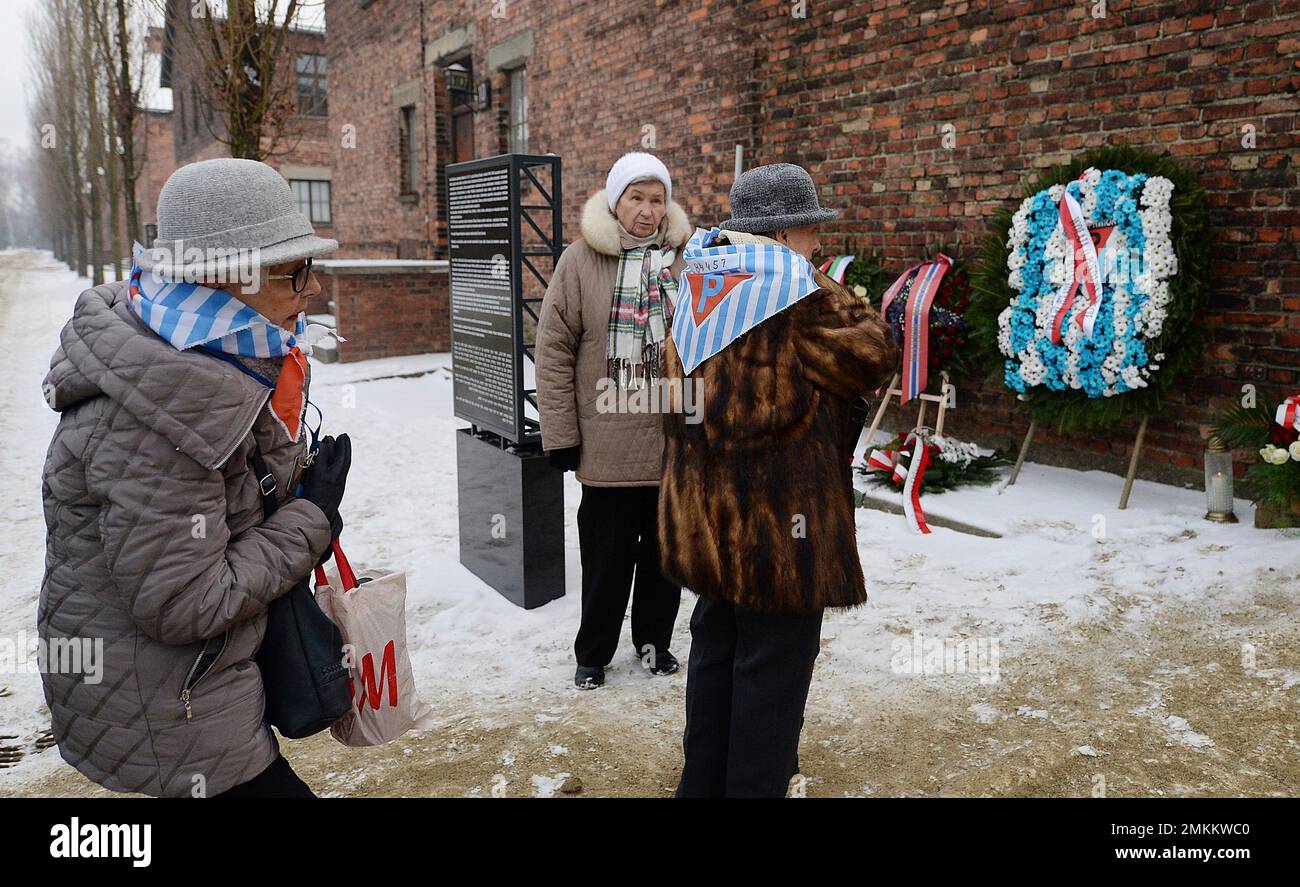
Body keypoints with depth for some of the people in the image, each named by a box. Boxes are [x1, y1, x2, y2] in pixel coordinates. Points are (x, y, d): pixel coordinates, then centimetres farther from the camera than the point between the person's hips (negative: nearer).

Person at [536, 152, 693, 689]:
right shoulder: (582, 260, -4)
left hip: (675, 441, 3)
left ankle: (654, 638, 36)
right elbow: (553, 349, -6)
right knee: (607, 556, 8)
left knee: (666, 549, 16)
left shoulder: (686, 259, 2)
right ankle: (593, 652, 27)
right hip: (608, 444, -2)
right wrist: (561, 433, -9)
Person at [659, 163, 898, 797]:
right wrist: (848, 306, 9)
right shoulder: (801, 293, -16)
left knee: (716, 643, 20)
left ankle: (703, 780, 33)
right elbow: (875, 355, -6)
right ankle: (756, 784, 16)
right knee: (773, 661, 5)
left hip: (705, 508, 8)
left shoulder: (702, 287, 9)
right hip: (777, 517, -8)